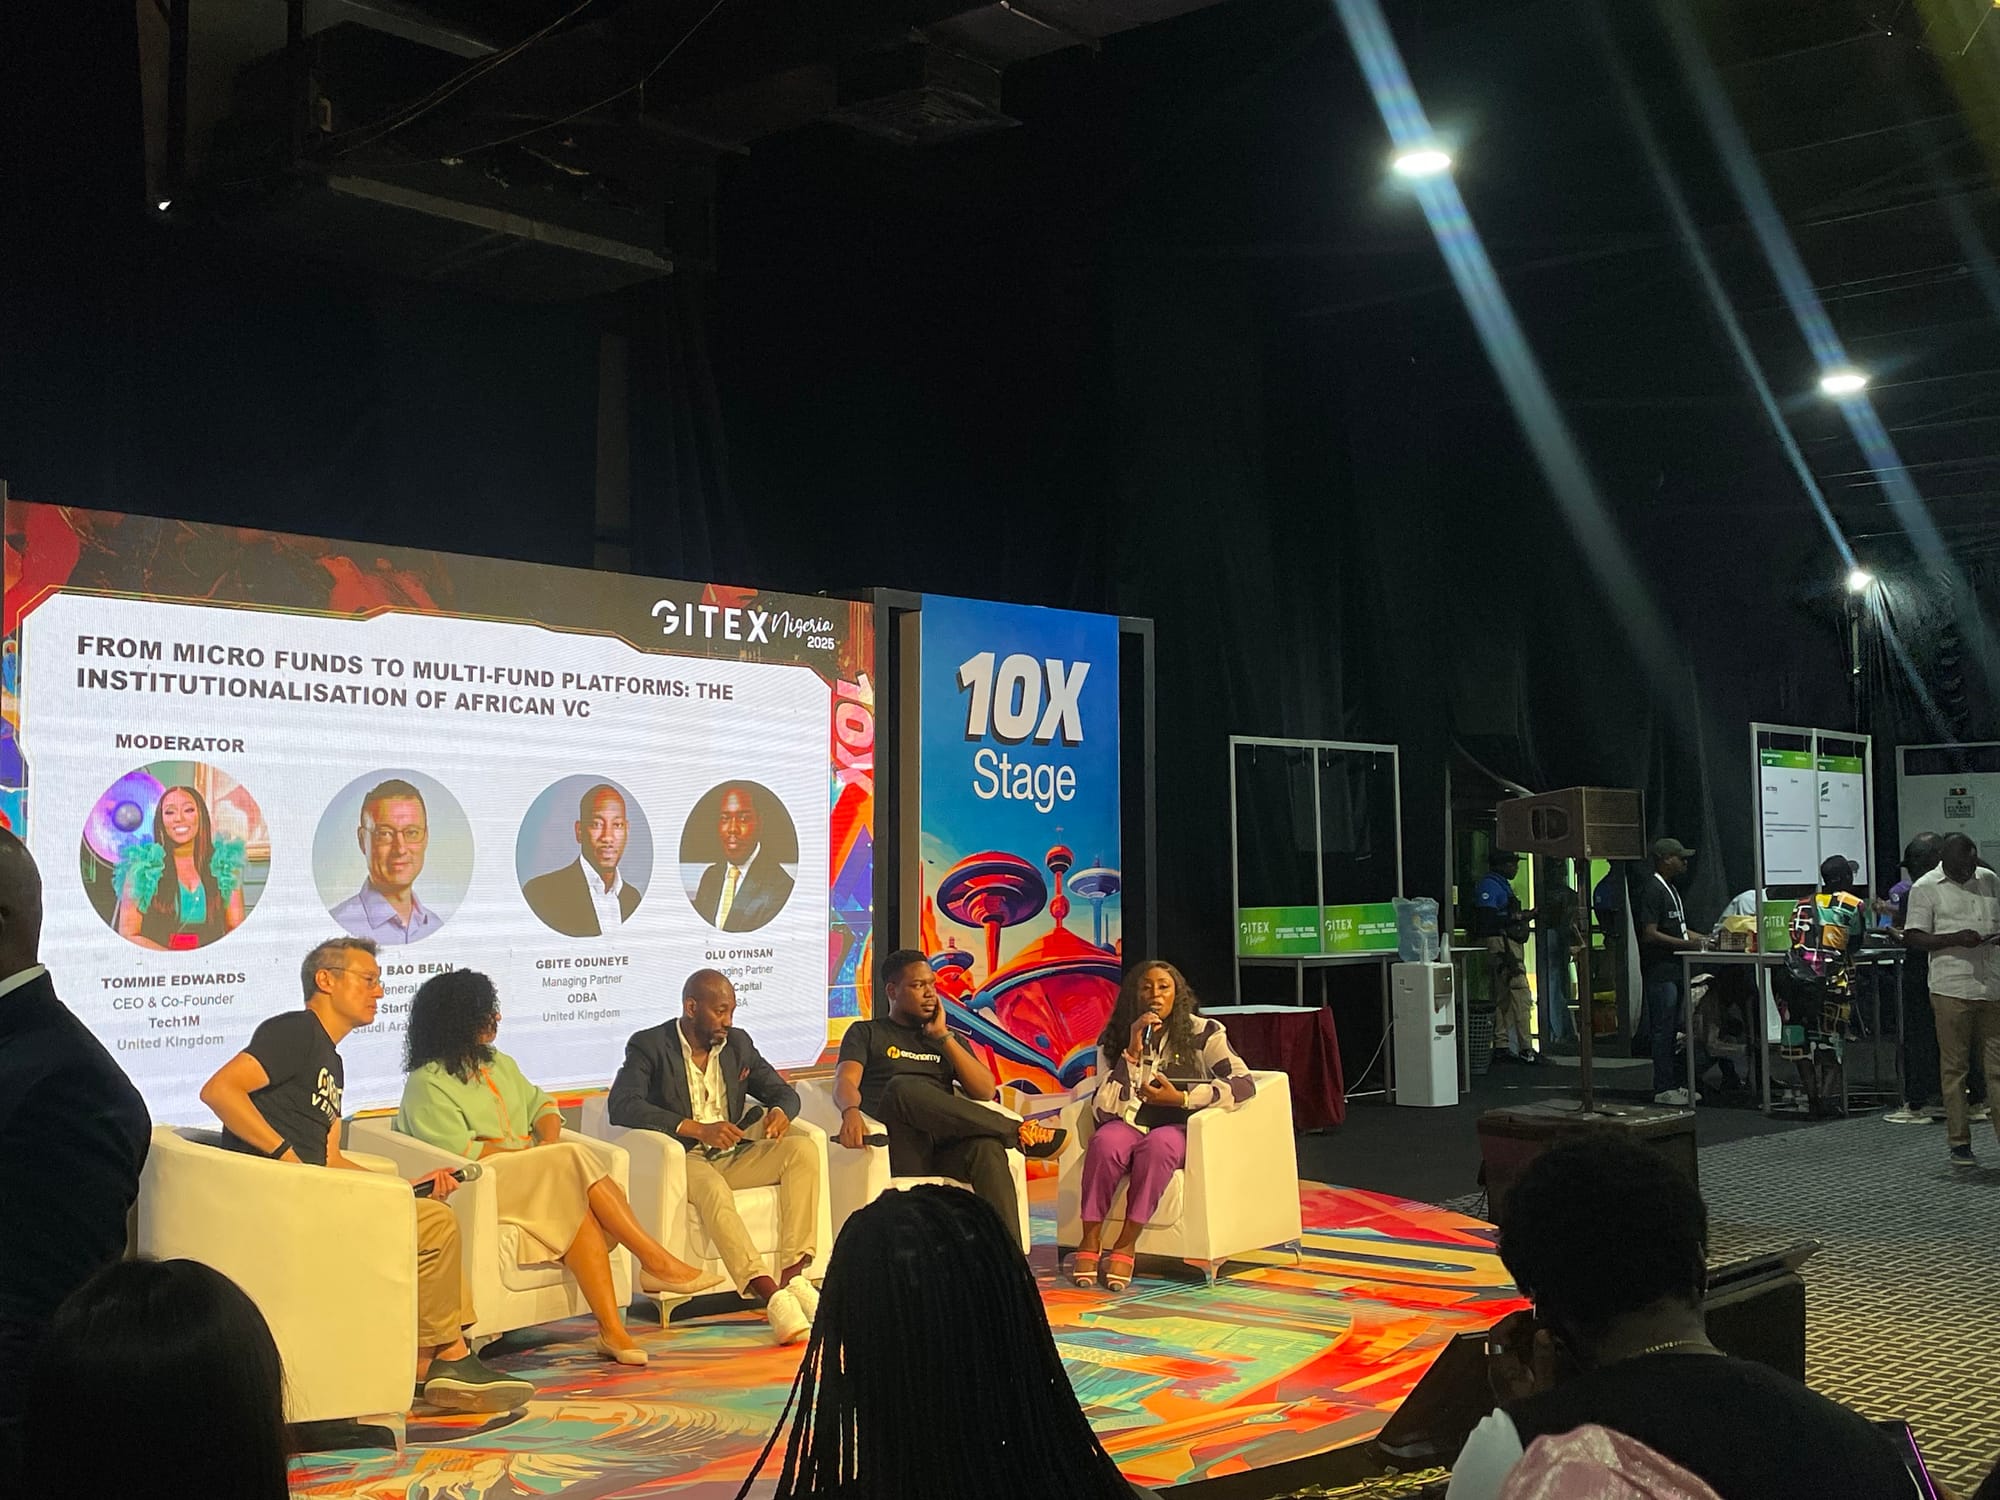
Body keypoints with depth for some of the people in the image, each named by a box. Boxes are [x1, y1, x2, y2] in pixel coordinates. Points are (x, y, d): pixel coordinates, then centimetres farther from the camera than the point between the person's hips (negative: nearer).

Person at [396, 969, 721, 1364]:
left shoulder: (500, 1064, 24)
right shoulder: (427, 1083, -1)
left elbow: (540, 1104, 20)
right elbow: (459, 1150, -12)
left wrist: (550, 1143, -2)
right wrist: (527, 1152, -10)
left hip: (535, 1179, 7)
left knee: (582, 1213, -28)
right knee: (576, 1160, -29)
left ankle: (612, 1330, -36)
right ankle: (656, 1261, -25)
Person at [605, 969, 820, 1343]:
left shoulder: (738, 1043, 12)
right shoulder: (649, 1045, -5)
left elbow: (783, 1091, 18)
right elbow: (622, 1106, -20)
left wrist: (780, 1111, -10)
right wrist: (697, 1129, -29)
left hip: (732, 1157, 6)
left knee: (803, 1148, -19)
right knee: (713, 1189, -38)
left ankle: (793, 1275, -28)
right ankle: (771, 1296, -47)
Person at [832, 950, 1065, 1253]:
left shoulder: (950, 1039, 29)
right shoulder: (866, 1033, 20)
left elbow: (986, 1091, 12)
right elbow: (845, 1083, 0)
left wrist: (943, 1037, 8)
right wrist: (851, 1112, -24)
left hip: (947, 1148, 2)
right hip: (898, 1149, -2)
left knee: (986, 1147, -35)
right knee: (903, 1087, -35)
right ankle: (1018, 1132, -24)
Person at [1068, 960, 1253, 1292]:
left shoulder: (1202, 1032, -1)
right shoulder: (1113, 1039, 3)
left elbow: (1244, 1083, -14)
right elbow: (1105, 1109, -8)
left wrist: (1181, 1098, -19)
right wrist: (1133, 1052, -16)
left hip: (1180, 1130, -1)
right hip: (1130, 1126, 2)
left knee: (1158, 1144, -37)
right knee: (1105, 1141, -33)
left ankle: (1125, 1246, -29)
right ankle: (1090, 1240, -23)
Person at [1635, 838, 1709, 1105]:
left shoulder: (1670, 890, 19)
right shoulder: (1652, 891, -13)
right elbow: (1649, 934, -20)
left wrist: (1699, 939, 13)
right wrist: (1687, 944, -20)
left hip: (1673, 970, 10)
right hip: (1659, 971, -10)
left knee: (1673, 1030, 12)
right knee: (1663, 1030, -7)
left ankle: (1674, 1084, 18)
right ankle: (1663, 1089, -3)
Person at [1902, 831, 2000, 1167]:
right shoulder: (1925, 888, 0)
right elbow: (1913, 938, -3)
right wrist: (1956, 939, -17)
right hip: (1951, 988, -4)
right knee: (1954, 1066, 0)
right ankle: (1959, 1142, 6)